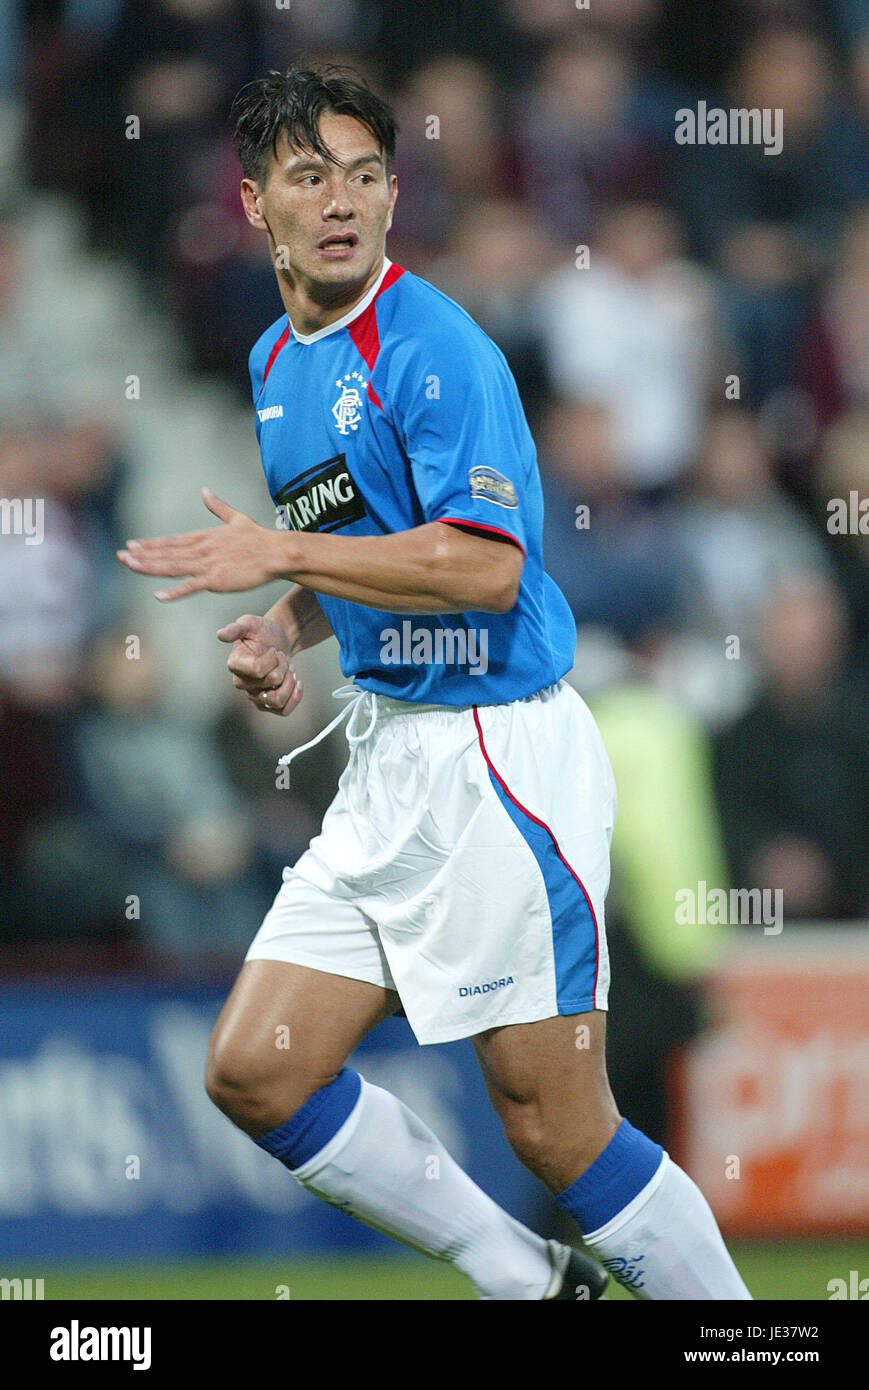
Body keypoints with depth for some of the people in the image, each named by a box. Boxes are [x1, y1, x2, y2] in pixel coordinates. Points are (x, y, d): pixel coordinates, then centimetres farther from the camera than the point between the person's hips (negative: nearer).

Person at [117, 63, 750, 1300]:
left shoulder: (434, 348, -14)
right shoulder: (280, 363, 13)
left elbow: (484, 566, -24)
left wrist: (279, 557, -20)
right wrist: (284, 635, 7)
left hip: (502, 757, -9)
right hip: (386, 764, 9)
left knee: (554, 1126, -6)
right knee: (255, 1075, 5)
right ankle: (530, 1281, 17)